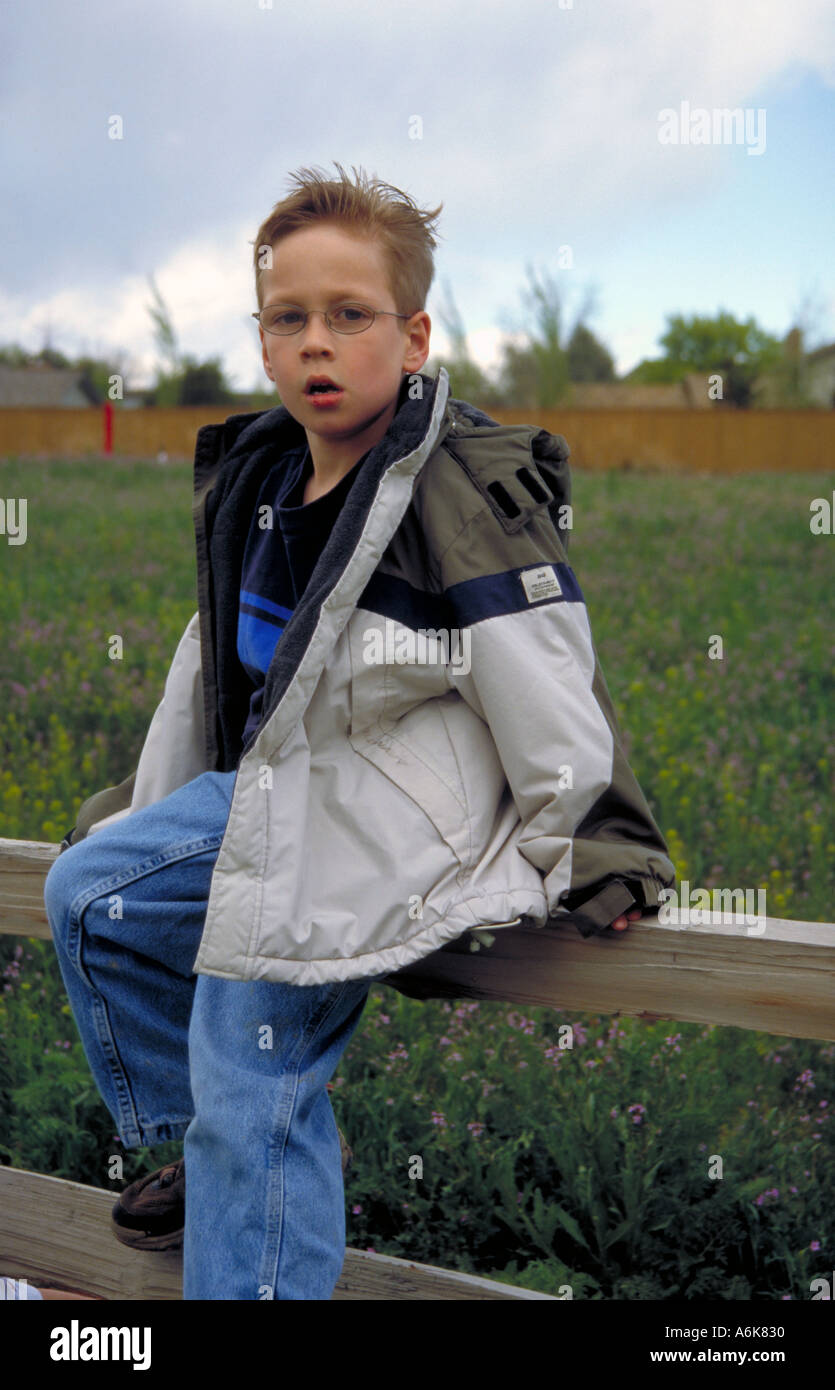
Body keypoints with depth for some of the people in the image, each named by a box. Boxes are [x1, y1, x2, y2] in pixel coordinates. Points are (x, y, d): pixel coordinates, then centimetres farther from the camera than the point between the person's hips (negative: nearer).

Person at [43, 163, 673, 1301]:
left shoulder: (469, 507, -21)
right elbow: (210, 662, 18)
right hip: (271, 795, 9)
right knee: (87, 893, 11)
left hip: (386, 833, -9)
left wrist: (508, 892, -11)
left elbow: (562, 743, -18)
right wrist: (147, 814, 22)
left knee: (252, 1090, -10)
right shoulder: (256, 479, 5)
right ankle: (210, 1147, 25)